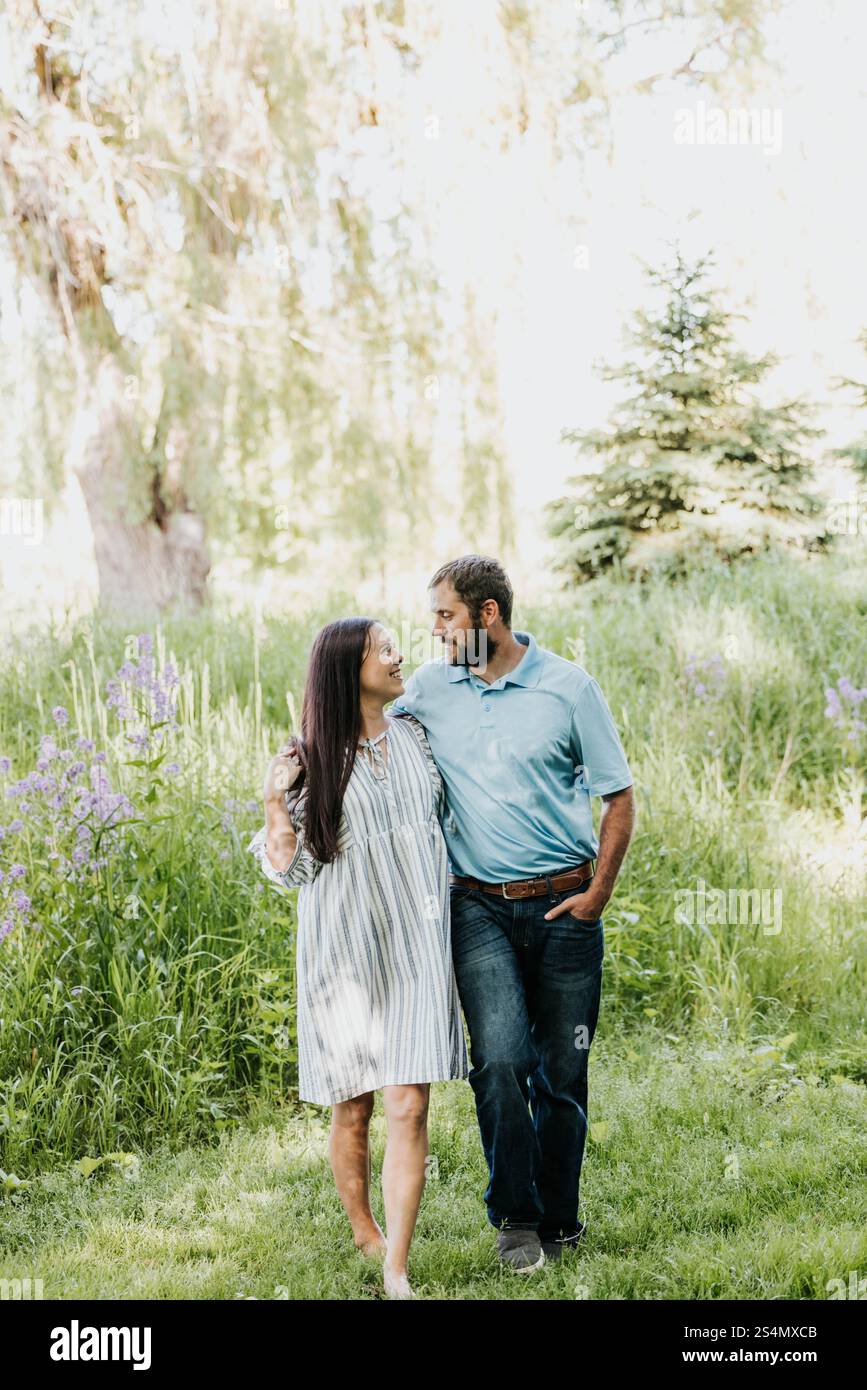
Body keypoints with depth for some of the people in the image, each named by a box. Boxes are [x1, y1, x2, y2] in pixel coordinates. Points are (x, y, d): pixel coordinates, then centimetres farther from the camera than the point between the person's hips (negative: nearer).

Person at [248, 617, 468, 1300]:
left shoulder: (414, 737, 7)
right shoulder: (311, 758, -5)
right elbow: (293, 871, -6)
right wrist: (276, 802, -19)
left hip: (416, 944, 2)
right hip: (346, 950, -2)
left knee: (409, 1108, -7)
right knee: (353, 1108, 10)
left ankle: (396, 1271, -5)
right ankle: (363, 1229, 35)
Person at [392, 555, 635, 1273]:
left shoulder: (568, 687, -2)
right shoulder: (428, 688, 4)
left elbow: (619, 797, 4)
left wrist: (598, 893, -3)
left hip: (564, 907, -1)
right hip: (480, 908, 1)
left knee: (562, 1073, 6)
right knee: (501, 1059, -16)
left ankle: (557, 1223, 23)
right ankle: (514, 1216, 2)